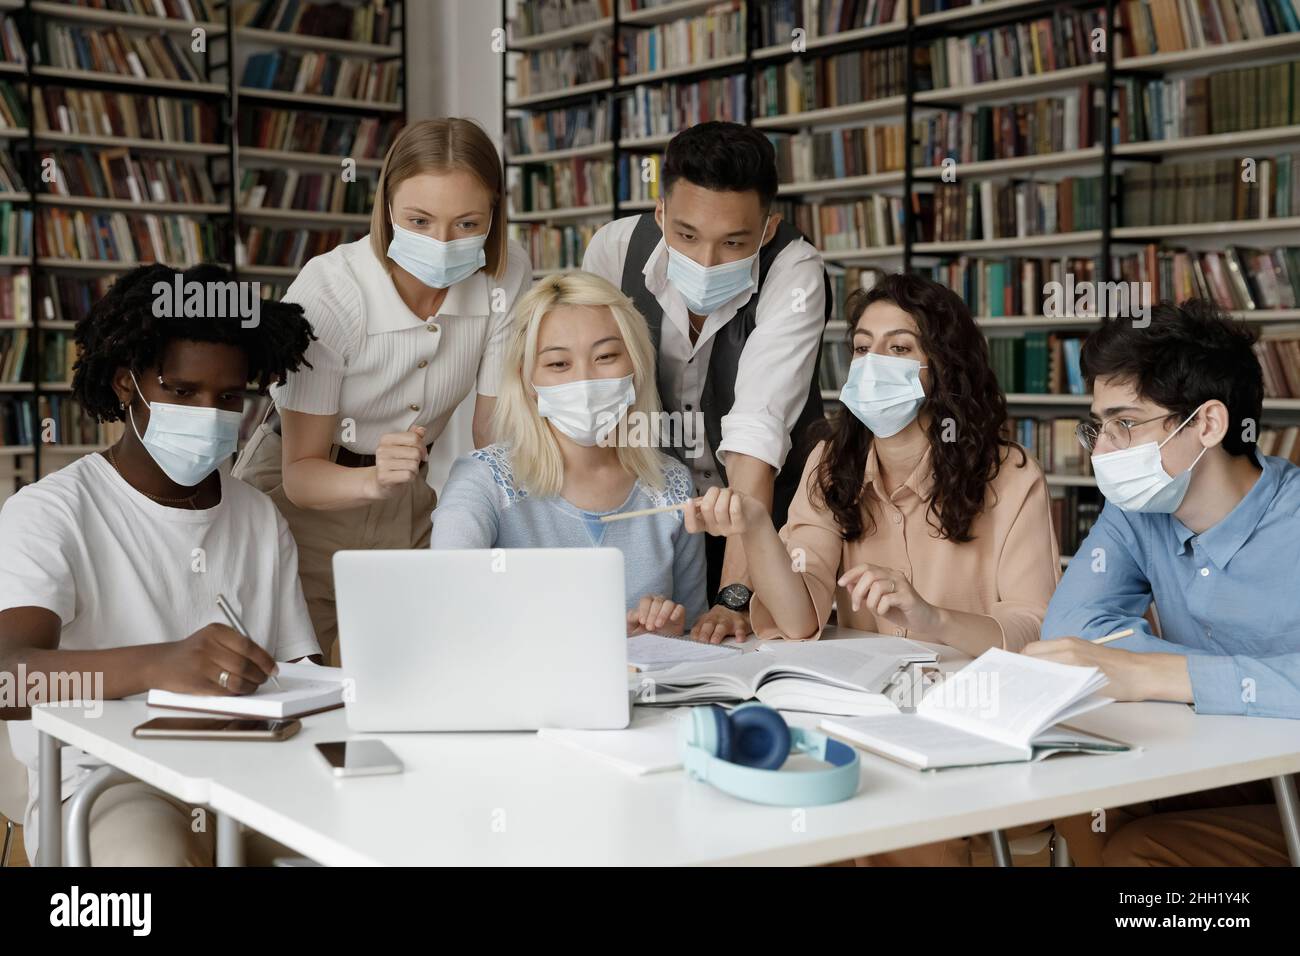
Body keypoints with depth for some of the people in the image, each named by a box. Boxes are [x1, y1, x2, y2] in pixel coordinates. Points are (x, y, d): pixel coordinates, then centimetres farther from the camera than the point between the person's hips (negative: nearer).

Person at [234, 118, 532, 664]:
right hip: (304, 499, -3)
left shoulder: (506, 274, -16)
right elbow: (300, 473, -23)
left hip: (409, 506, 3)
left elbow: (494, 435, -9)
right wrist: (374, 482, -43)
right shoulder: (327, 291, -26)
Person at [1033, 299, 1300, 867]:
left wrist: (1151, 673, -38)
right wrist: (1237, 676, -19)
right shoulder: (1137, 512, 1)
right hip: (1218, 775, 5)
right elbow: (1068, 625, -11)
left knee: (1137, 853, -23)